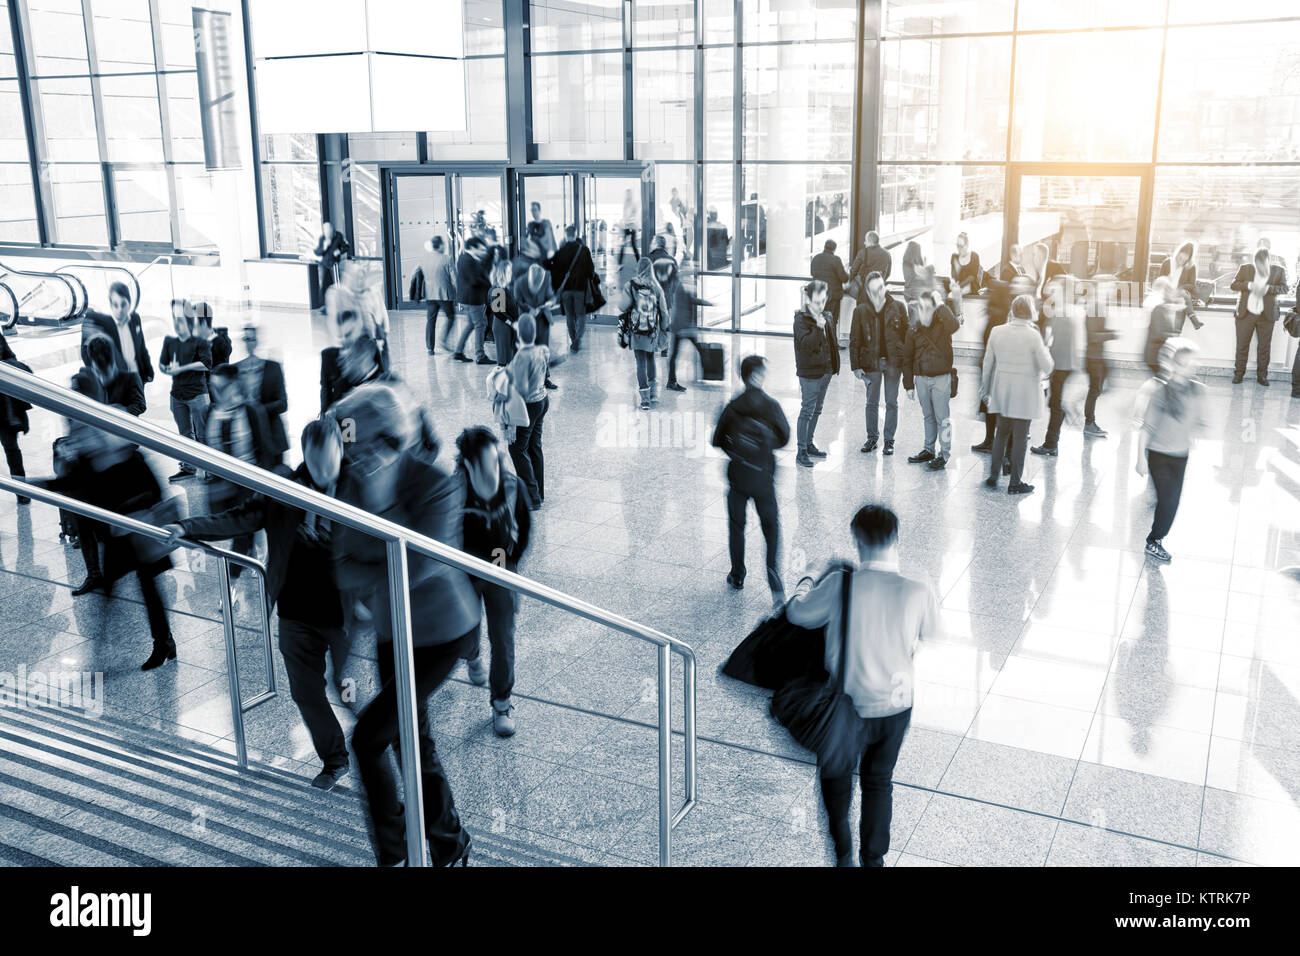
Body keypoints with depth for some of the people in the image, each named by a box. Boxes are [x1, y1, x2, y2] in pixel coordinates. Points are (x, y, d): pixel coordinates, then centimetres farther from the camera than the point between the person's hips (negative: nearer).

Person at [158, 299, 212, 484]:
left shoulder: (200, 342, -4)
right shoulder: (170, 342, 13)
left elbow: (206, 364, -15)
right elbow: (162, 365, 13)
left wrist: (180, 368, -13)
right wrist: (169, 370, -10)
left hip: (197, 394, -6)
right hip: (177, 395, 6)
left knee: (202, 434, -5)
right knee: (184, 434, 10)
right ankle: (188, 468, 16)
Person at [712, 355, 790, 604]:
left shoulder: (732, 407, -6)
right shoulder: (771, 406, -10)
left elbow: (718, 440, 0)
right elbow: (784, 438, 0)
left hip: (738, 475, 1)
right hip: (763, 477, -1)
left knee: (736, 526, 18)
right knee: (771, 527, 9)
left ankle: (737, 576, 29)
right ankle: (775, 581, -3)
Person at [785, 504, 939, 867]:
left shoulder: (839, 585, -22)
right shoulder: (918, 593, -18)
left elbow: (796, 613, -5)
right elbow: (929, 632, 3)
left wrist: (804, 588, 17)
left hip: (849, 708, -2)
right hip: (896, 707, 2)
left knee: (836, 776, 25)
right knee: (879, 781, 26)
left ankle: (843, 852, 40)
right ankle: (874, 858, 40)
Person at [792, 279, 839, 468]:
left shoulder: (826, 316, 10)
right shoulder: (801, 319, -13)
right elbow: (806, 344, -25)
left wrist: (834, 364, 18)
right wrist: (818, 327, -33)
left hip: (825, 370, 8)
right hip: (809, 372, -8)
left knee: (817, 409, 16)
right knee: (807, 410, -5)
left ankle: (809, 444, 29)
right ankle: (801, 452, -1)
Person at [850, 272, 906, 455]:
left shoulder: (898, 308, -3)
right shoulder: (860, 311, -4)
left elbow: (906, 335, 2)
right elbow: (854, 340, 0)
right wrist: (856, 366, -4)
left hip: (893, 362, 0)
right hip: (871, 362, 0)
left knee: (892, 402, 7)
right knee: (872, 403, 10)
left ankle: (889, 440, 19)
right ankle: (872, 438, 25)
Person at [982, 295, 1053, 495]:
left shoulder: (996, 332, -3)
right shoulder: (1033, 336, -16)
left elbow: (988, 364, 4)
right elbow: (1047, 367, -13)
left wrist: (985, 389, 15)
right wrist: (1045, 348, 5)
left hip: (1002, 392, 4)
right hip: (1025, 395, -4)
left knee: (1001, 433, 19)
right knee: (1020, 437, 6)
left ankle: (993, 476, 21)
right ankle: (1015, 483, 13)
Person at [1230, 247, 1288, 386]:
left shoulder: (1278, 271, 5)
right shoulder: (1245, 268, 4)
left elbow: (1284, 288, -2)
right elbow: (1234, 285, 1)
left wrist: (1267, 288, -19)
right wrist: (1249, 285, -17)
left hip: (1267, 315, 0)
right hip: (1246, 313, 0)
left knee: (1264, 347, 4)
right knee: (1242, 345, 3)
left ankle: (1261, 375, 14)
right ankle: (1238, 373, 13)